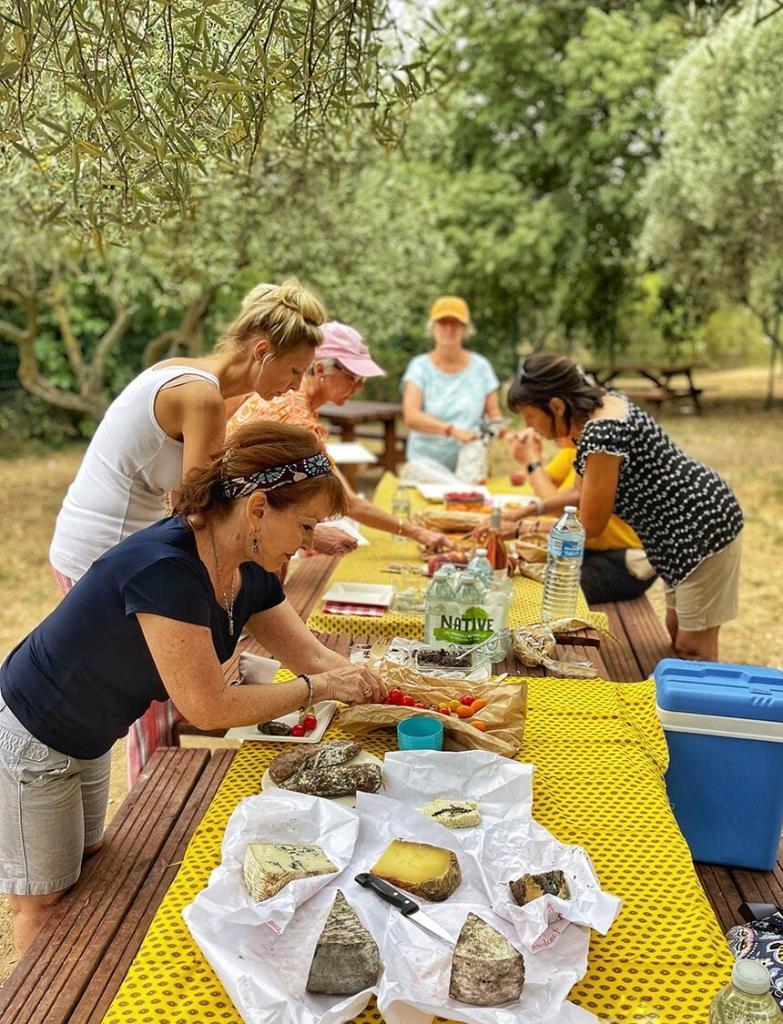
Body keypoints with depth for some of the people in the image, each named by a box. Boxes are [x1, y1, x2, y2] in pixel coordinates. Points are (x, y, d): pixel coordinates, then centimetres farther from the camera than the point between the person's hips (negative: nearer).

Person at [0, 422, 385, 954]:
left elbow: (315, 658, -2)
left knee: (86, 871, 25)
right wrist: (318, 687, -22)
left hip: (89, 739, 9)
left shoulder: (250, 574, -10)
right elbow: (209, 707, -32)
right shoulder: (164, 570, -37)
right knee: (45, 900, 9)